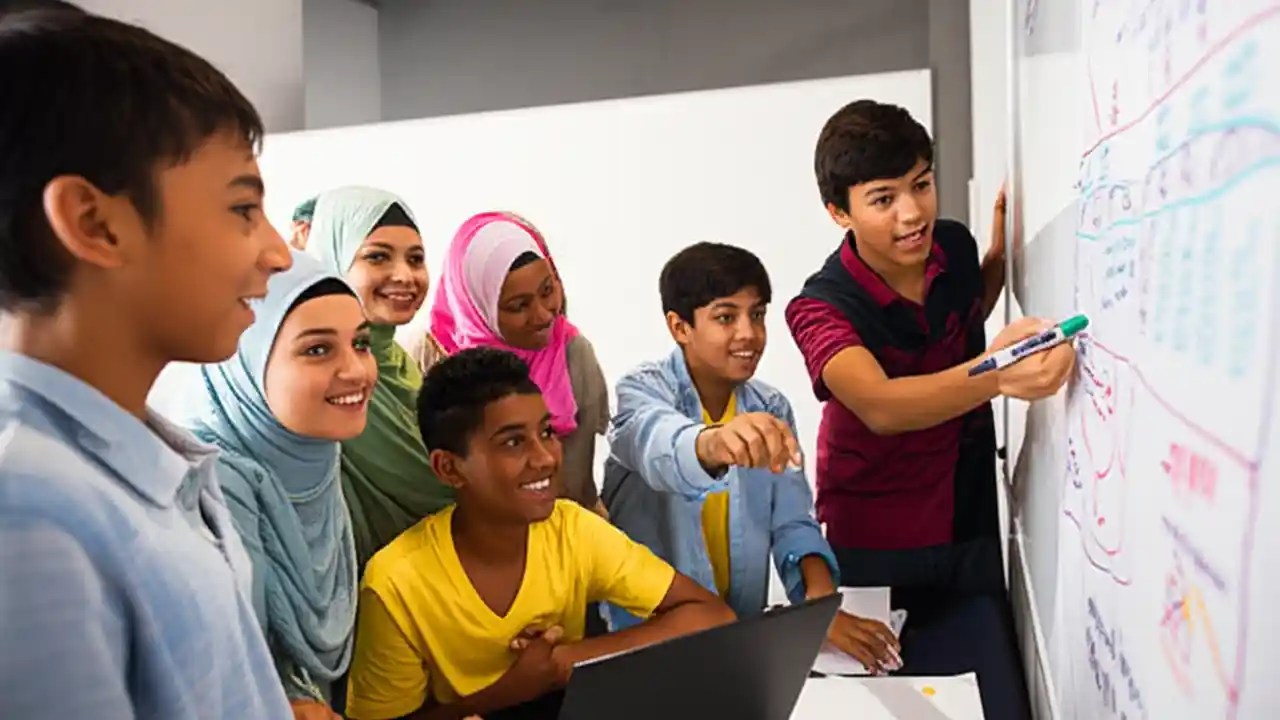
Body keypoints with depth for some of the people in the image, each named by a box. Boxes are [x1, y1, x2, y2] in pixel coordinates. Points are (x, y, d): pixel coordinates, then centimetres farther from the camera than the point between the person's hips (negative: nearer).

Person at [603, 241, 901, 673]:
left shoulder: (771, 409, 3)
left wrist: (823, 603, -24)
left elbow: (793, 522, -4)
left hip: (742, 636, 4)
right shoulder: (643, 391, -13)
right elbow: (659, 447, -36)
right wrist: (715, 443, -58)